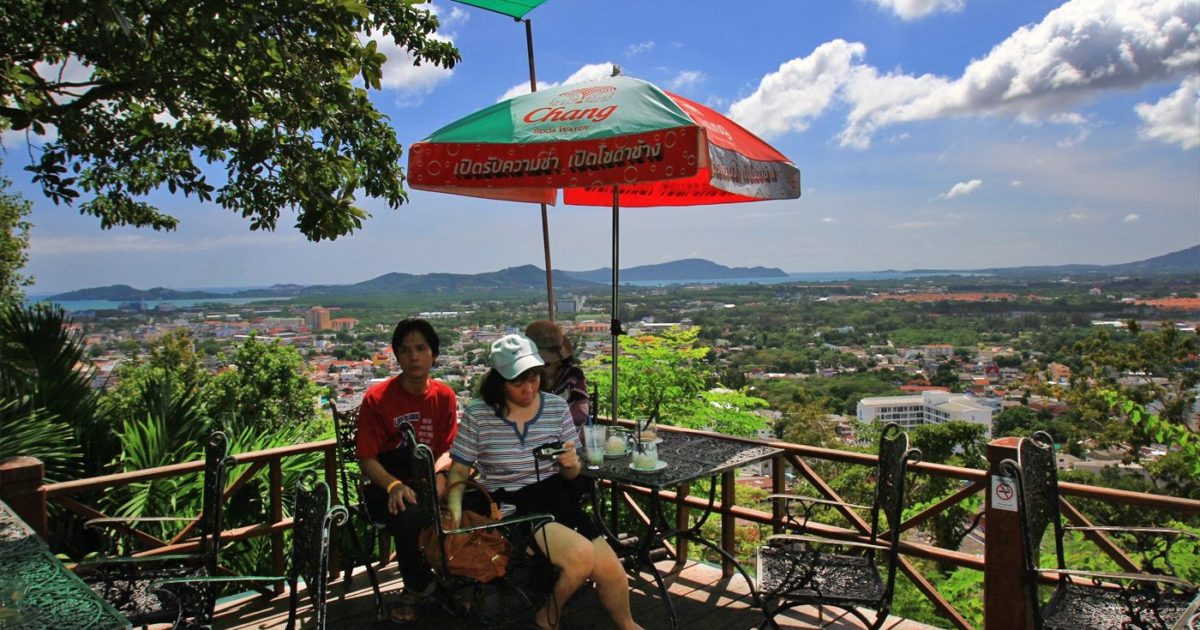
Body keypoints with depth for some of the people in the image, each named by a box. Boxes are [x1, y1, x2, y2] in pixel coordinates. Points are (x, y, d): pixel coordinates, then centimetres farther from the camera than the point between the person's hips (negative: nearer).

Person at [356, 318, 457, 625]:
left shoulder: (444, 396, 4)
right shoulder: (376, 398, -6)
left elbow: (450, 451, 2)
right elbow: (367, 459, -8)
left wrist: (434, 474, -21)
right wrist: (394, 485, -27)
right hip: (388, 484, -2)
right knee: (407, 515, -34)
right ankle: (417, 586, -3)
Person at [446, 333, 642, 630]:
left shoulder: (557, 407, 1)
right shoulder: (477, 413, -7)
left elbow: (569, 475, 10)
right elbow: (459, 470, 0)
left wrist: (572, 464, -14)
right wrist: (455, 506, -19)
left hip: (554, 497, 4)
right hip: (508, 505, -3)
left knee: (611, 570, -10)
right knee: (581, 555, -25)